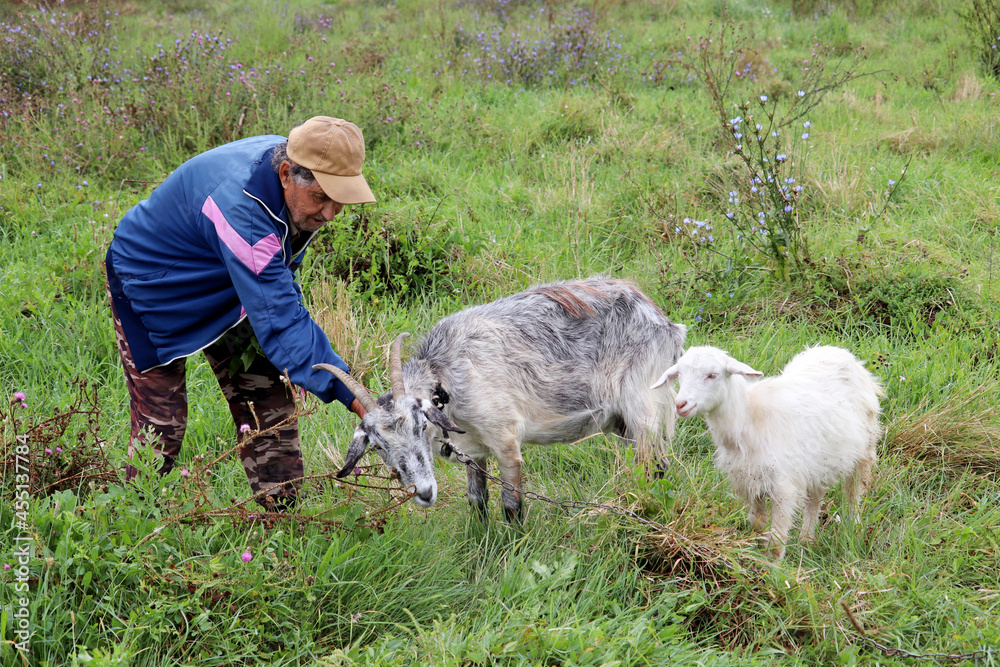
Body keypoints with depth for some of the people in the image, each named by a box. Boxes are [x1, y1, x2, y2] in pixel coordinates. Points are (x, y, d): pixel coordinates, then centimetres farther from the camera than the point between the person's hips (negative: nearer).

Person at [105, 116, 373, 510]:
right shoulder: (241, 209, -42)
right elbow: (280, 322, -45)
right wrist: (350, 395, -50)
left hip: (223, 293, 8)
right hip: (150, 285, -8)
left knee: (269, 403, 2)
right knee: (161, 422, -8)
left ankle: (282, 515, 9)